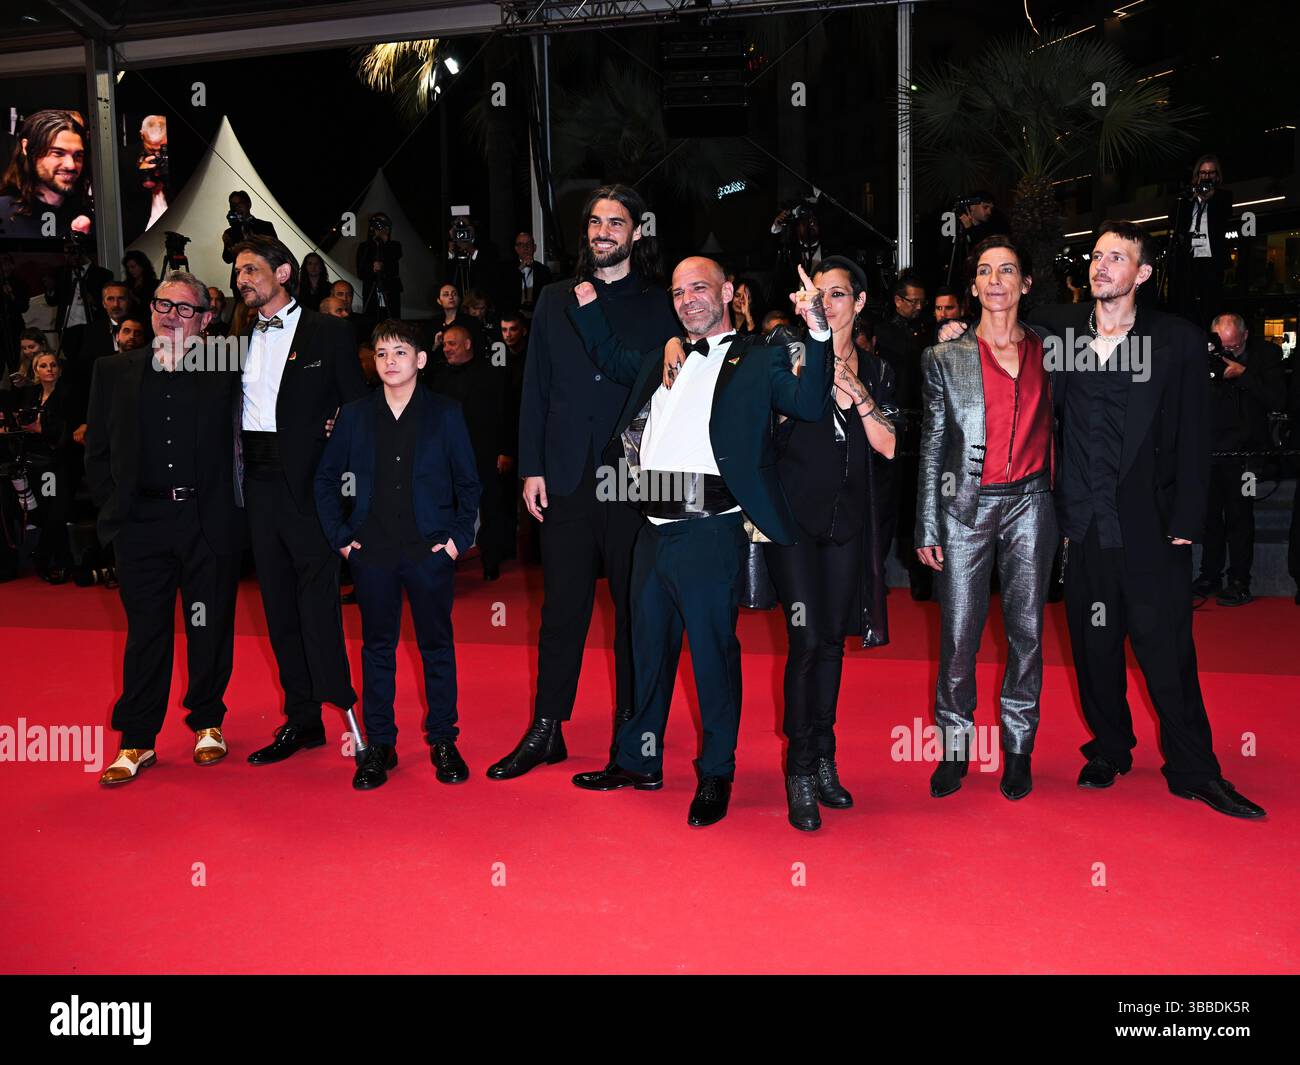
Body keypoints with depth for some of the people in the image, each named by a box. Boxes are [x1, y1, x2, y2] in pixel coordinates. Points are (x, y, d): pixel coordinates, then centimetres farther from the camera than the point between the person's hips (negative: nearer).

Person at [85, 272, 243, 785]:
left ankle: (207, 722, 25)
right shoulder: (114, 372, 9)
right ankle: (137, 741, 16)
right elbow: (97, 453, 10)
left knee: (210, 628, 8)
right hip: (141, 524, 1)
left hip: (209, 521, -1)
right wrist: (115, 508, 3)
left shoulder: (224, 372, 3)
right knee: (145, 632, 6)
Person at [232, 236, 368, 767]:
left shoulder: (328, 333, -1)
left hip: (308, 480, -6)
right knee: (278, 601, 9)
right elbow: (232, 409, 14)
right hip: (258, 479, 6)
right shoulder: (241, 337, 15)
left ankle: (338, 698, 2)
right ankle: (302, 718, 19)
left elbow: (357, 407, -2)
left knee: (316, 593, -11)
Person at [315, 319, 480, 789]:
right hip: (372, 552, 2)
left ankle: (443, 741, 19)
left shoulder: (445, 414, 2)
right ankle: (379, 745, 17)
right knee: (377, 647, 8)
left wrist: (459, 536, -2)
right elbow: (326, 478, 12)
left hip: (430, 550, -1)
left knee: (437, 644, 6)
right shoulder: (354, 415, 6)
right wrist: (340, 535, 5)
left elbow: (468, 483, 5)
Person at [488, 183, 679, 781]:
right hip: (567, 481, 2)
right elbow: (535, 390, 9)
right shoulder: (555, 301, 12)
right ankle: (546, 731, 18)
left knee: (634, 608, 6)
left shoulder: (658, 305, 4)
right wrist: (531, 468, 2)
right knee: (561, 608, 7)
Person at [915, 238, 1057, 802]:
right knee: (958, 635, 0)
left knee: (1027, 630, 6)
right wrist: (927, 528, -2)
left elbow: (1056, 433, 10)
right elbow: (932, 447, 2)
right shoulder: (945, 357, 4)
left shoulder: (1047, 352, 8)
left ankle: (1019, 748, 20)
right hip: (966, 506, -1)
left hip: (1030, 503, 2)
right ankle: (955, 746, 16)